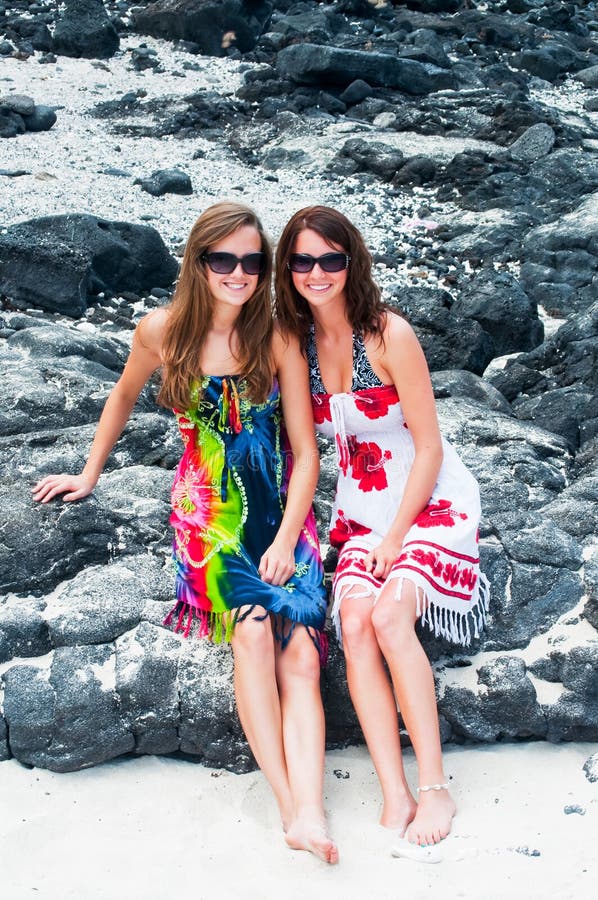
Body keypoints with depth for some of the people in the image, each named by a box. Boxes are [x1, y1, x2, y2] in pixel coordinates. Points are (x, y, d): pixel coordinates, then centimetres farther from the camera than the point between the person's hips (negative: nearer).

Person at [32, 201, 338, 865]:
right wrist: (90, 473, 26)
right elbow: (124, 395, 21)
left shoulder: (277, 339, -3)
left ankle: (309, 814, -28)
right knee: (253, 626, -27)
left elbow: (306, 453, -2)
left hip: (282, 512, 1)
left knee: (300, 653, -20)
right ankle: (289, 805, -26)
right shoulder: (162, 332, 0)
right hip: (207, 511, -1)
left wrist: (286, 540, -12)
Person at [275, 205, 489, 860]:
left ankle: (434, 786, -13)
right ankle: (395, 799, -18)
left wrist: (395, 537, -15)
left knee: (389, 615, -27)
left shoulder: (388, 334, -14)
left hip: (429, 500, -4)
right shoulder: (297, 341, 1)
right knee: (354, 622, -21)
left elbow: (428, 446, -12)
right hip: (360, 508, 4)